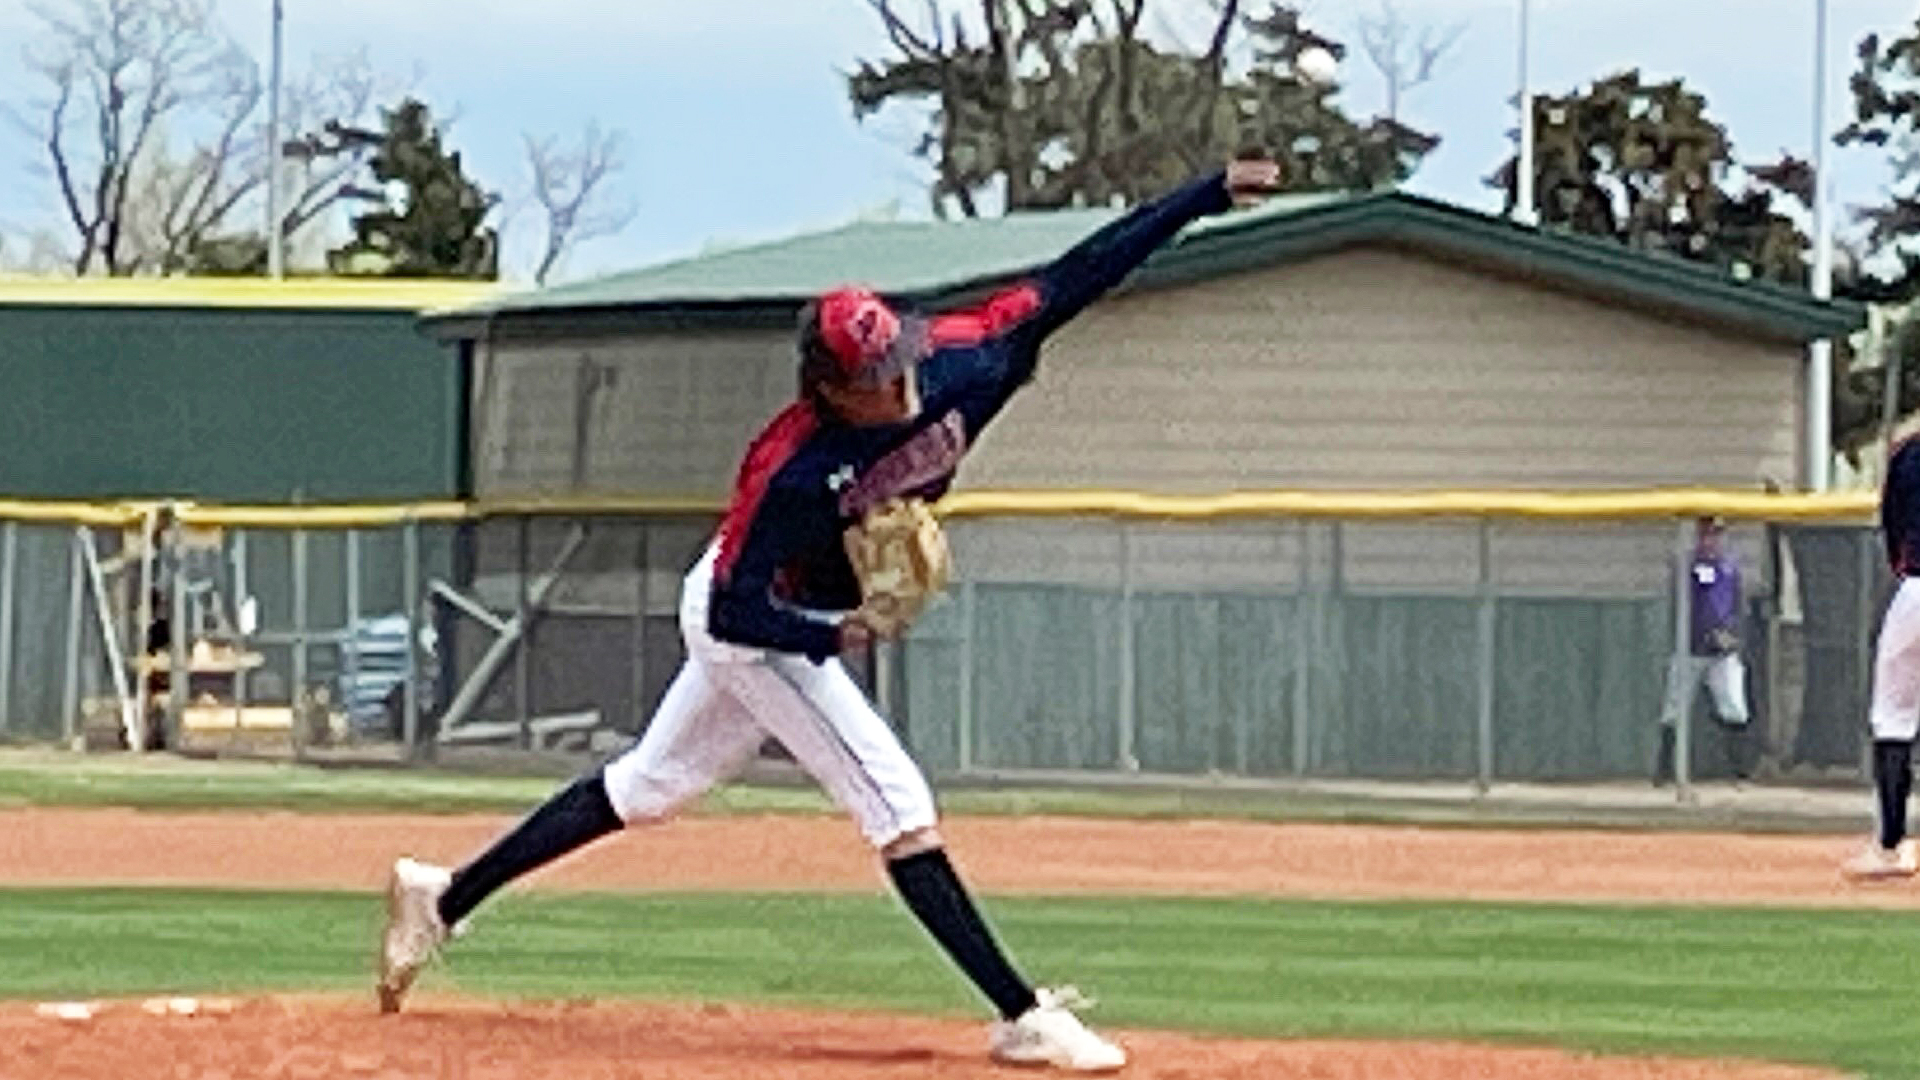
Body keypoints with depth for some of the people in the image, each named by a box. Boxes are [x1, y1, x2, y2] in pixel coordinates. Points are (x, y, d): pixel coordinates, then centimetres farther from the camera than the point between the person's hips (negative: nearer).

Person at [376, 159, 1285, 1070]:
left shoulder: (953, 364, -21)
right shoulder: (794, 474, -35)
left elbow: (1072, 280, -20)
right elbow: (738, 612, -27)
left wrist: (1209, 195, -23)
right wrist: (835, 633, -43)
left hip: (803, 622, 7)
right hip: (748, 626, -7)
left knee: (649, 789, 17)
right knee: (896, 802, -12)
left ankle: (442, 898, 27)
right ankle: (1023, 1018, -10)